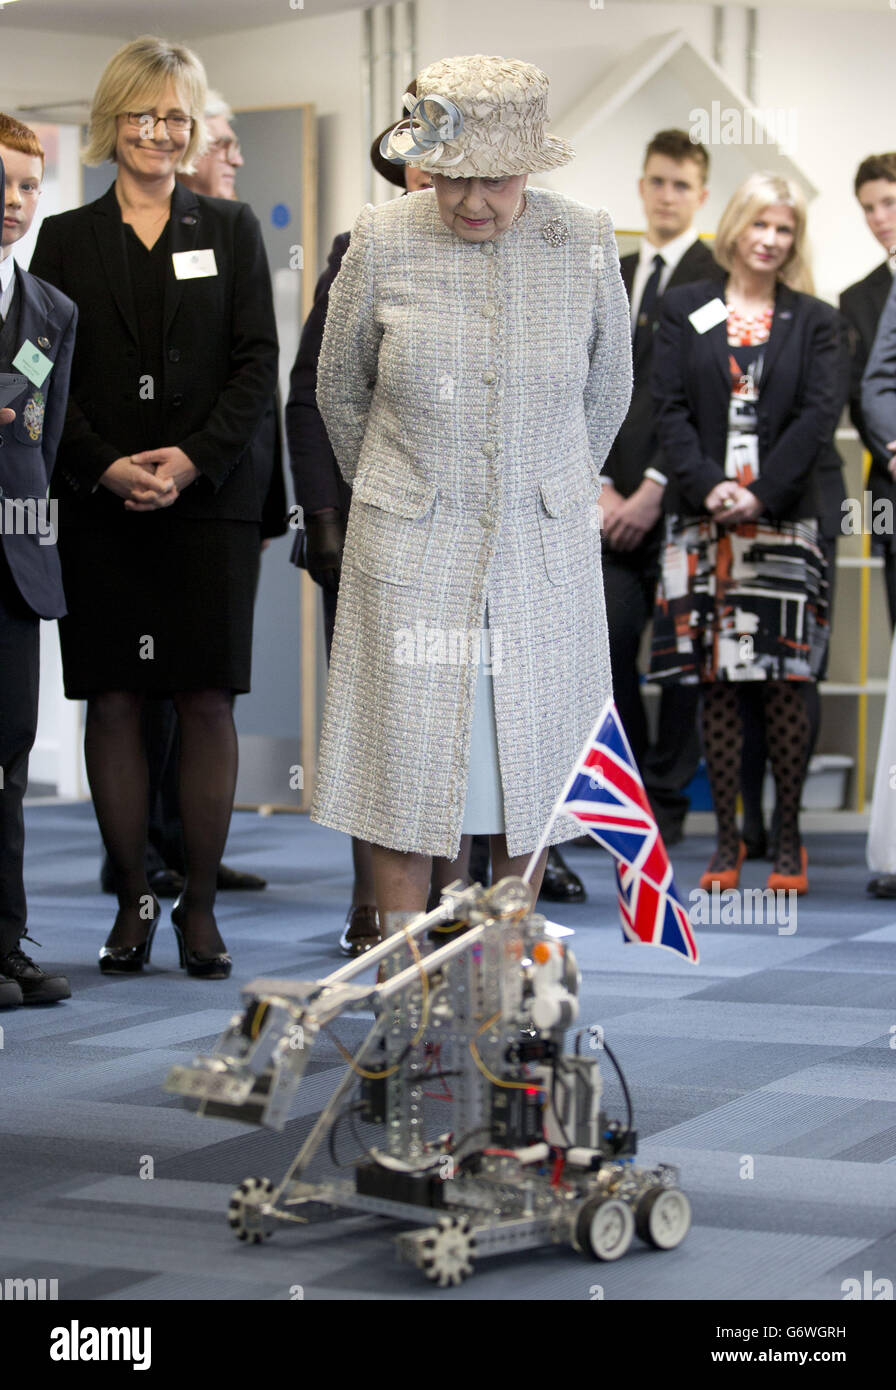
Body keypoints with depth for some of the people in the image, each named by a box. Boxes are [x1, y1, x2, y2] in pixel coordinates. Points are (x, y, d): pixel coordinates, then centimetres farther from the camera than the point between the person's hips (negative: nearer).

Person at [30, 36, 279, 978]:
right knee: (113, 701, 2)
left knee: (207, 701, -1)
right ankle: (133, 900, 13)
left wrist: (195, 459, -12)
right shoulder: (66, 239, 8)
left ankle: (200, 904, 8)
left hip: (211, 502, 0)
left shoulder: (231, 230, 9)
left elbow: (257, 364, 2)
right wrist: (106, 467, -12)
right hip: (98, 509, 0)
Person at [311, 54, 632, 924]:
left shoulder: (586, 243, -4)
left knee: (528, 759, 8)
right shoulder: (382, 243, -7)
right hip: (409, 556, -1)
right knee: (404, 766, 1)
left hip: (544, 552, 1)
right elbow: (340, 391, 9)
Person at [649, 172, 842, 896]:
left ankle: (789, 836, 8)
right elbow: (670, 408, 2)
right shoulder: (684, 311, 10)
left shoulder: (814, 320, 9)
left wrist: (762, 494, -12)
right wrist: (708, 485, -13)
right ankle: (727, 837, 9)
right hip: (704, 522, 1)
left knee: (785, 685, -1)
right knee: (716, 684, 2)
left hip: (784, 521, 0)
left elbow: (820, 413, -2)